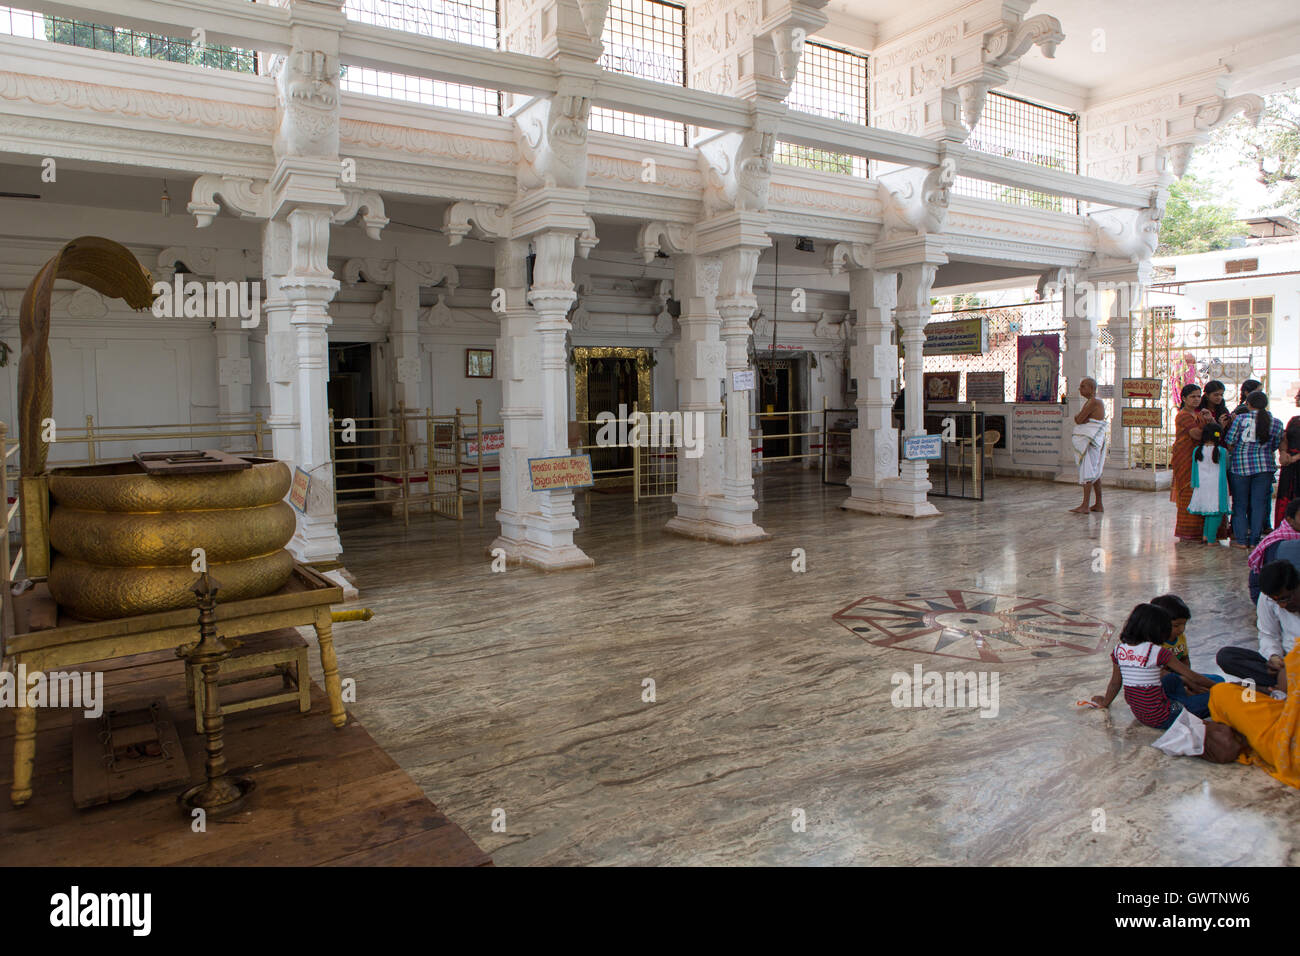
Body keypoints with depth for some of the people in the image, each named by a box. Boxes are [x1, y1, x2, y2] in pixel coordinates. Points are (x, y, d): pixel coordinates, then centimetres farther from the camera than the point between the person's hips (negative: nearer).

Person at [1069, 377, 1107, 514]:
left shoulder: (1094, 402, -14)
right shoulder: (1089, 402, 18)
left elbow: (1079, 419, -18)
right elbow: (1077, 419, 12)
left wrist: (1080, 418, 1)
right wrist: (1079, 417, -7)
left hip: (1091, 440, -11)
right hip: (1086, 441, 11)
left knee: (1088, 472, -13)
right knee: (1095, 473, 13)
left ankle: (1084, 506, -16)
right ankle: (1098, 505, 20)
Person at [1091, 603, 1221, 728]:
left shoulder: (1119, 649, -2)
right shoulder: (1158, 652, -17)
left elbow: (1115, 683, 8)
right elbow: (1193, 677, -8)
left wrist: (1105, 702, 25)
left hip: (1138, 713, 6)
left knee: (1175, 678, 29)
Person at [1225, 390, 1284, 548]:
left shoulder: (1240, 418, -8)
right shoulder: (1276, 423, 1)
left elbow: (1230, 441, -7)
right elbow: (1275, 446, 9)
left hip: (1240, 465, -2)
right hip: (1264, 465, 2)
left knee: (1240, 504, 7)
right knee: (1259, 504, 8)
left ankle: (1241, 539, 6)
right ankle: (1255, 540, 9)